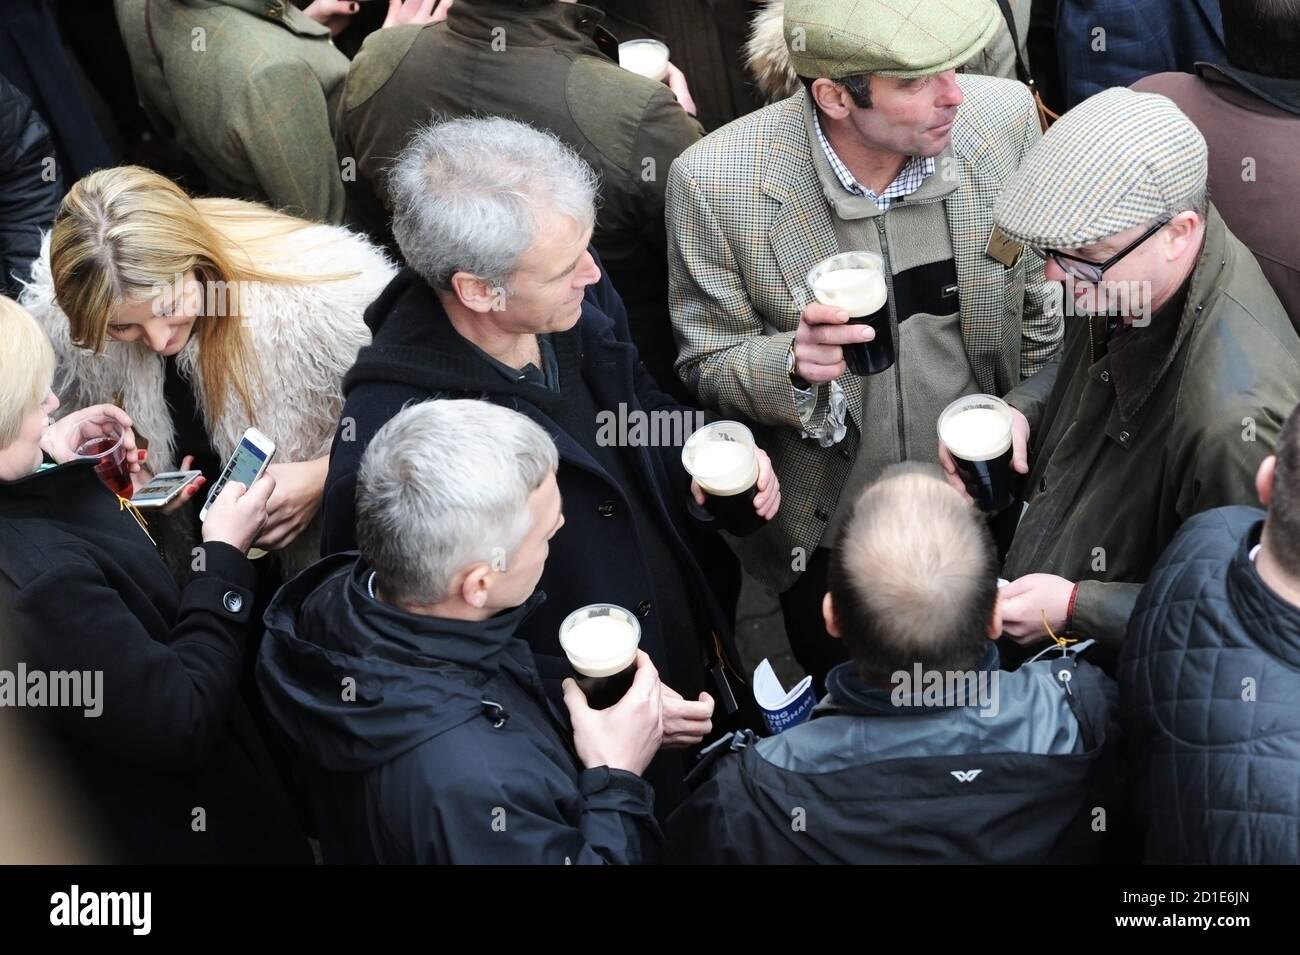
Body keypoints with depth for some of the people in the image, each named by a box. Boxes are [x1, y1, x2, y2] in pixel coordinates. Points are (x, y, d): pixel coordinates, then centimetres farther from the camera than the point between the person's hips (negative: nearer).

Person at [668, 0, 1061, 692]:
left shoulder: (1004, 117, -17)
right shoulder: (716, 182, -25)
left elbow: (1039, 300, 0)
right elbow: (706, 369, -12)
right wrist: (794, 366, -33)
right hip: (830, 536, -2)